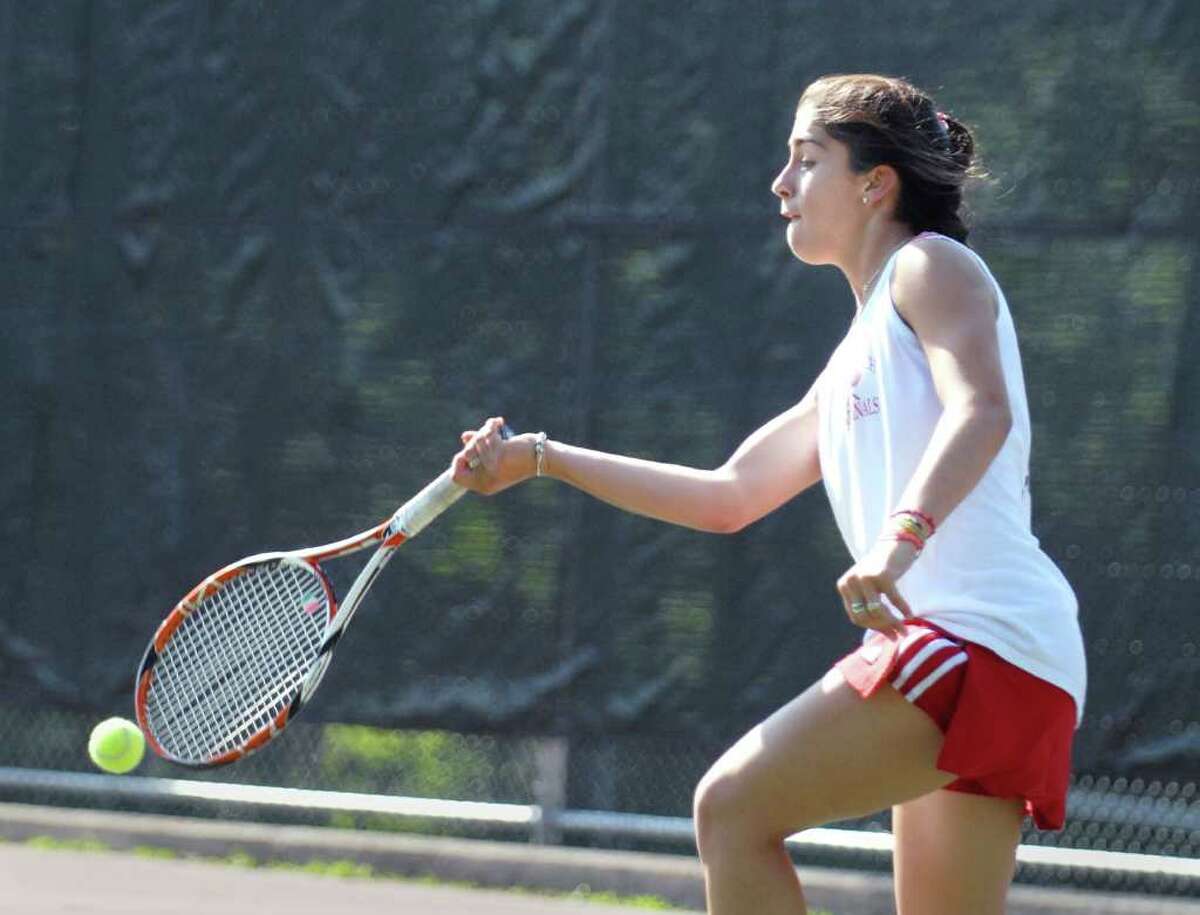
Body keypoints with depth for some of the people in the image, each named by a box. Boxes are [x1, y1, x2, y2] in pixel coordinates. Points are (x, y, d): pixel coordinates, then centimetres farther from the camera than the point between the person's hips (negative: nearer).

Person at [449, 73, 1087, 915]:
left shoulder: (931, 265, 2)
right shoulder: (853, 362, 28)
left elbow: (982, 410, -18)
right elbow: (731, 496, 30)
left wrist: (899, 537, -34)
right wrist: (542, 459, 27)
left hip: (976, 633, -10)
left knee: (733, 806, -14)